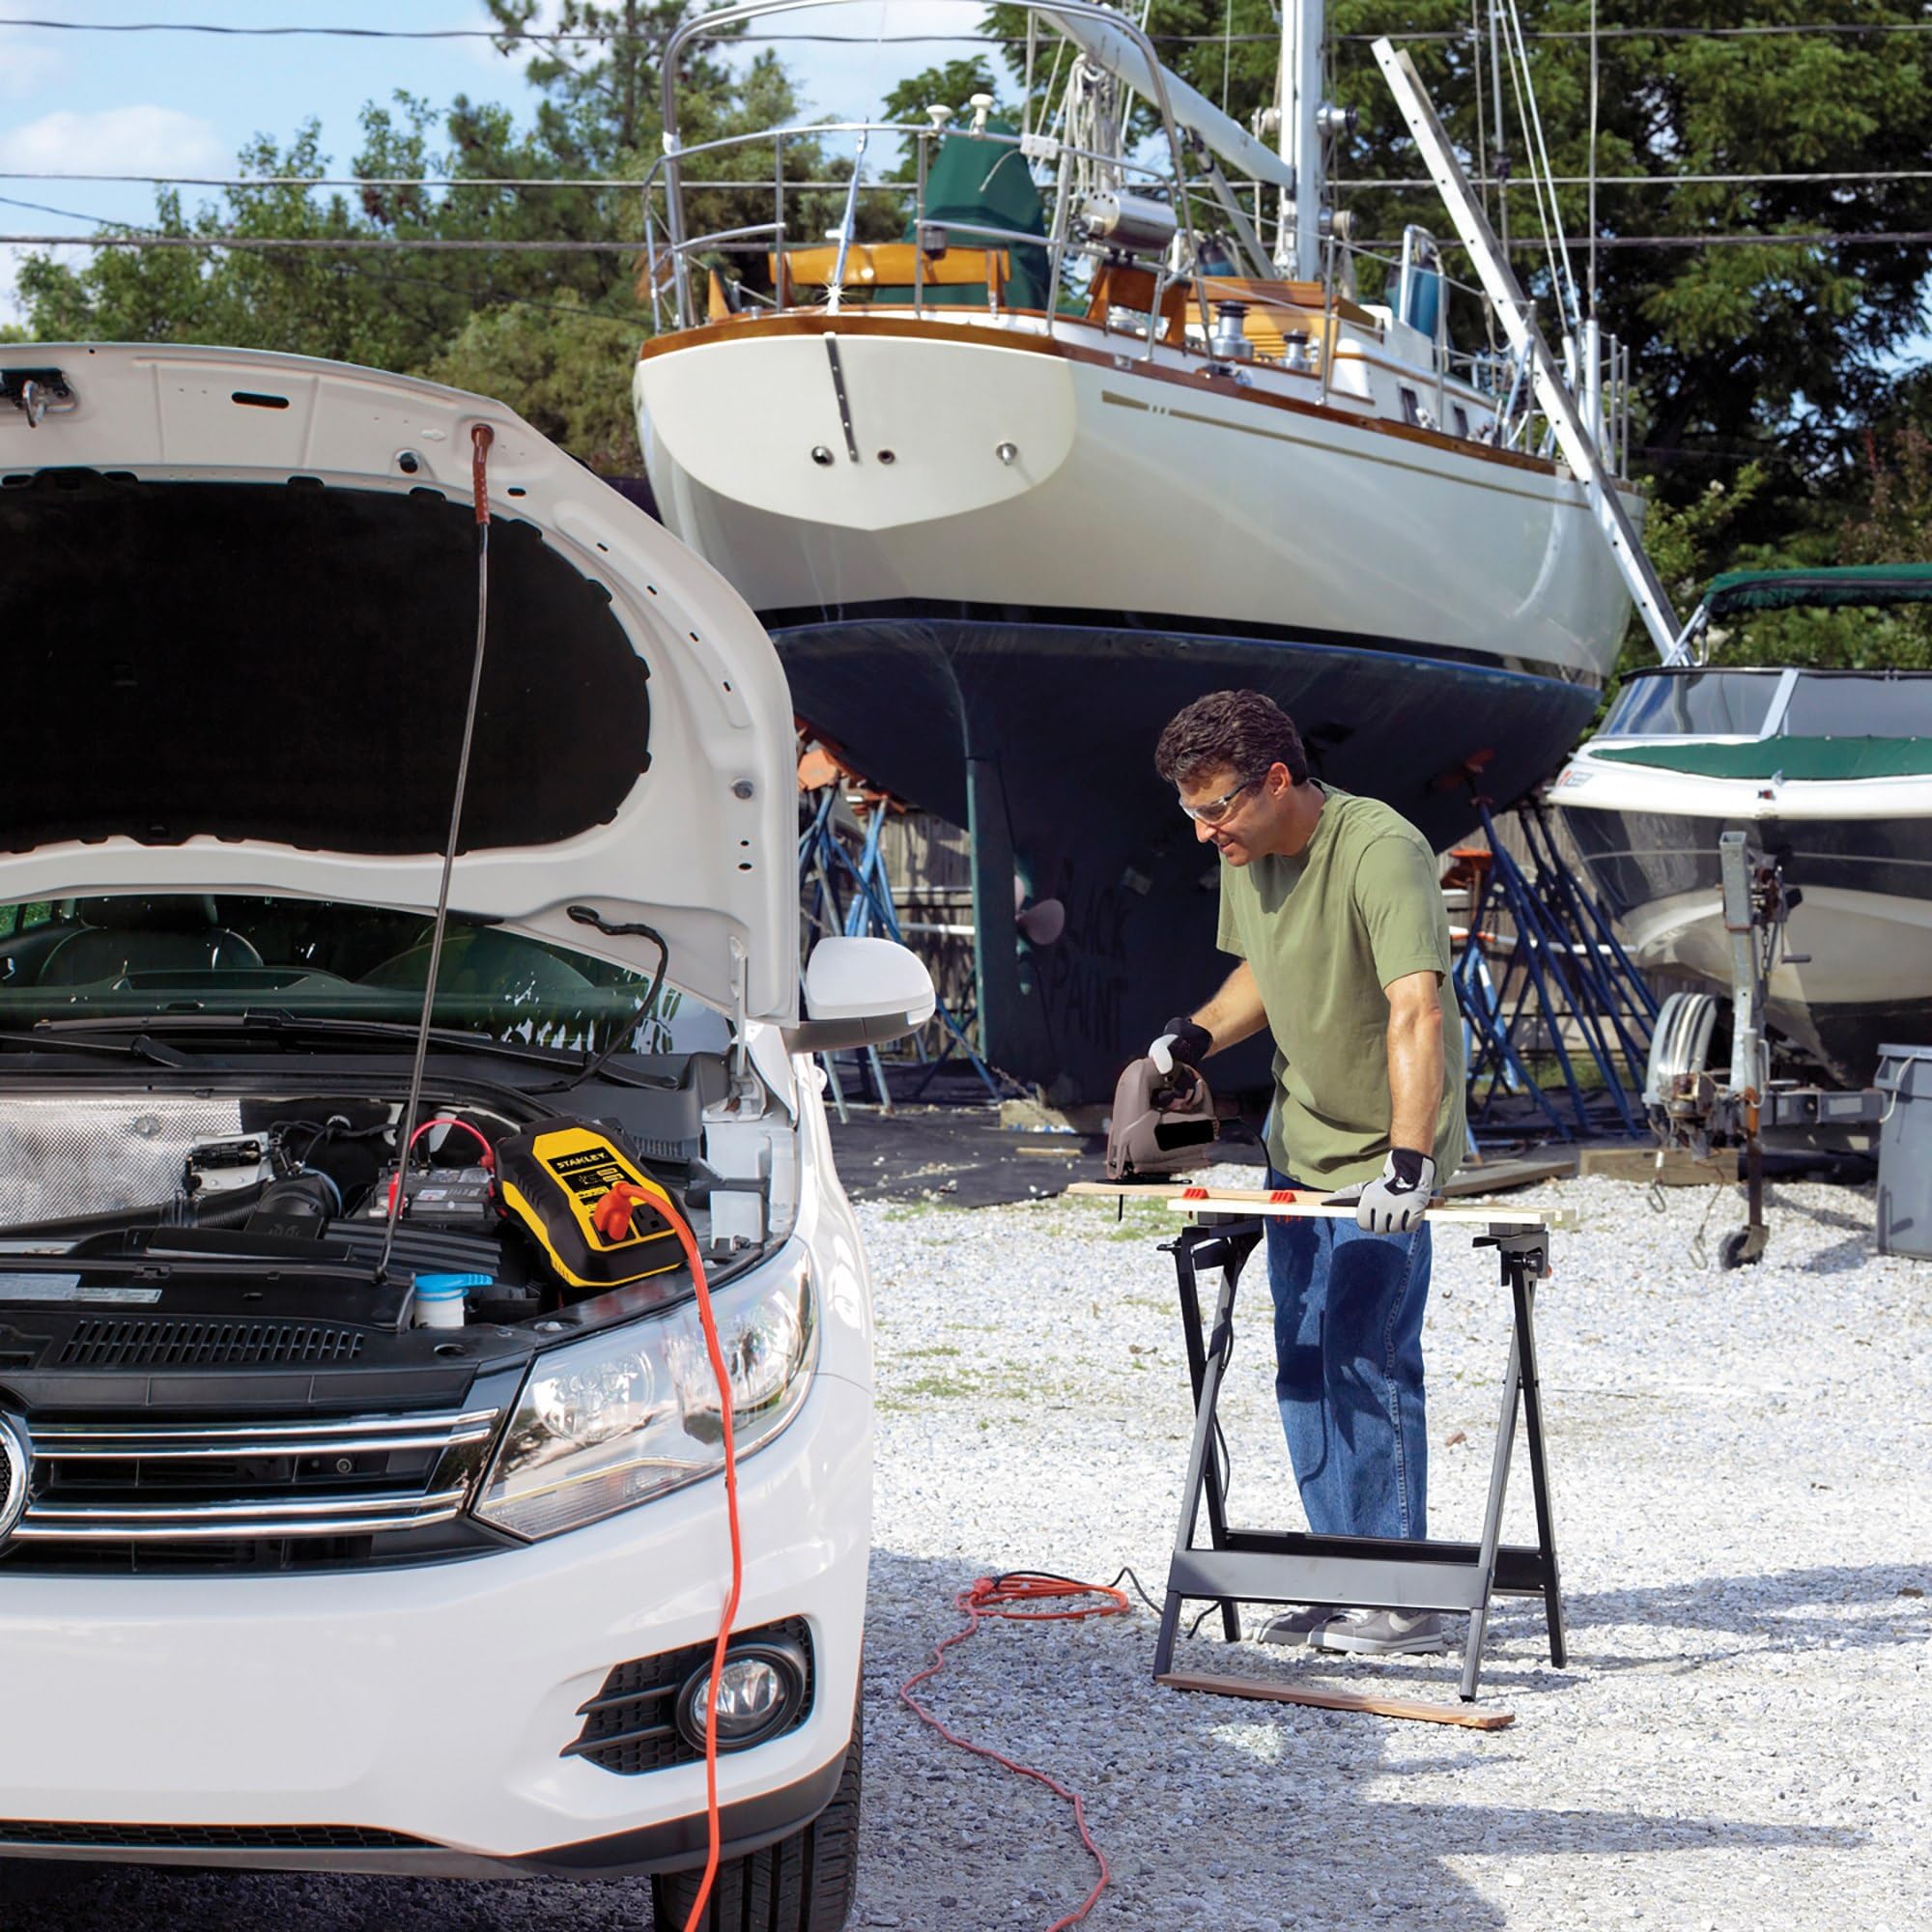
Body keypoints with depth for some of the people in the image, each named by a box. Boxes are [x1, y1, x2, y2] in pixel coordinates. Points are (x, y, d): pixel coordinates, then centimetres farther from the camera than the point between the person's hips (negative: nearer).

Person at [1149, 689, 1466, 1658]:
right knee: (1304, 1368, 11)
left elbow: (1417, 1010, -36)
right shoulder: (1243, 857, -1)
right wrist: (1195, 1035, -1)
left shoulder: (1381, 850, -26)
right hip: (1299, 1143, 8)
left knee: (1366, 1361, -11)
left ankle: (1402, 1597, -3)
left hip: (1380, 1153, -8)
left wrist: (1409, 1160, -45)